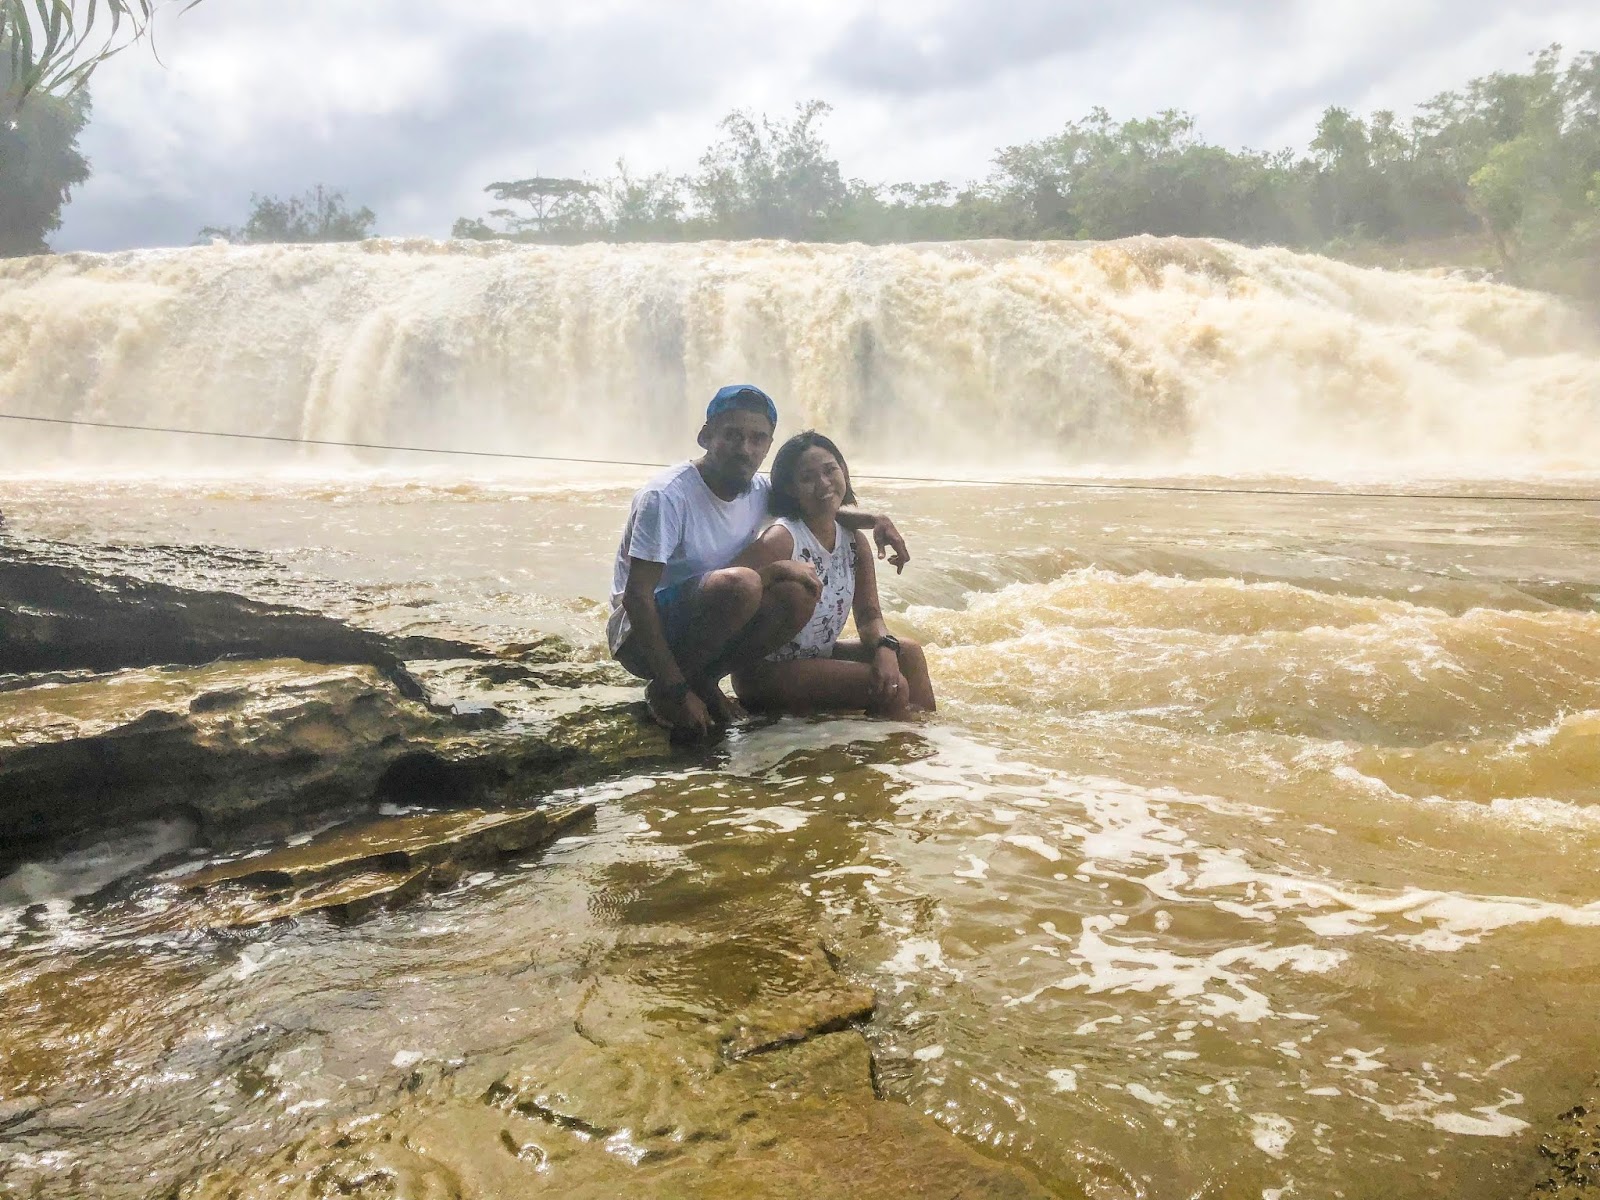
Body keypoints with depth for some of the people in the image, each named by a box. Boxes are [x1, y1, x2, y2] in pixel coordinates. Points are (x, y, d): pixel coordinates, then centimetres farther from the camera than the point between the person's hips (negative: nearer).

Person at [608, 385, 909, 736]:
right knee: (740, 584, -34)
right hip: (639, 635, -6)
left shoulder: (760, 491, 0)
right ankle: (663, 692, -13)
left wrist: (875, 520, -3)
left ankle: (703, 681, -4)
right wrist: (676, 690, -26)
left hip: (696, 627, 7)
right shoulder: (666, 496, -21)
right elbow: (637, 597, -23)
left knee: (801, 590, -17)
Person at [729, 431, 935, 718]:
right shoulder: (782, 539, -19)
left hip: (819, 657, 8)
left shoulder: (854, 541, 4)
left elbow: (868, 614, 0)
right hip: (765, 672, -8)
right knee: (891, 689, -19)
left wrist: (885, 648, -19)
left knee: (907, 652, -3)